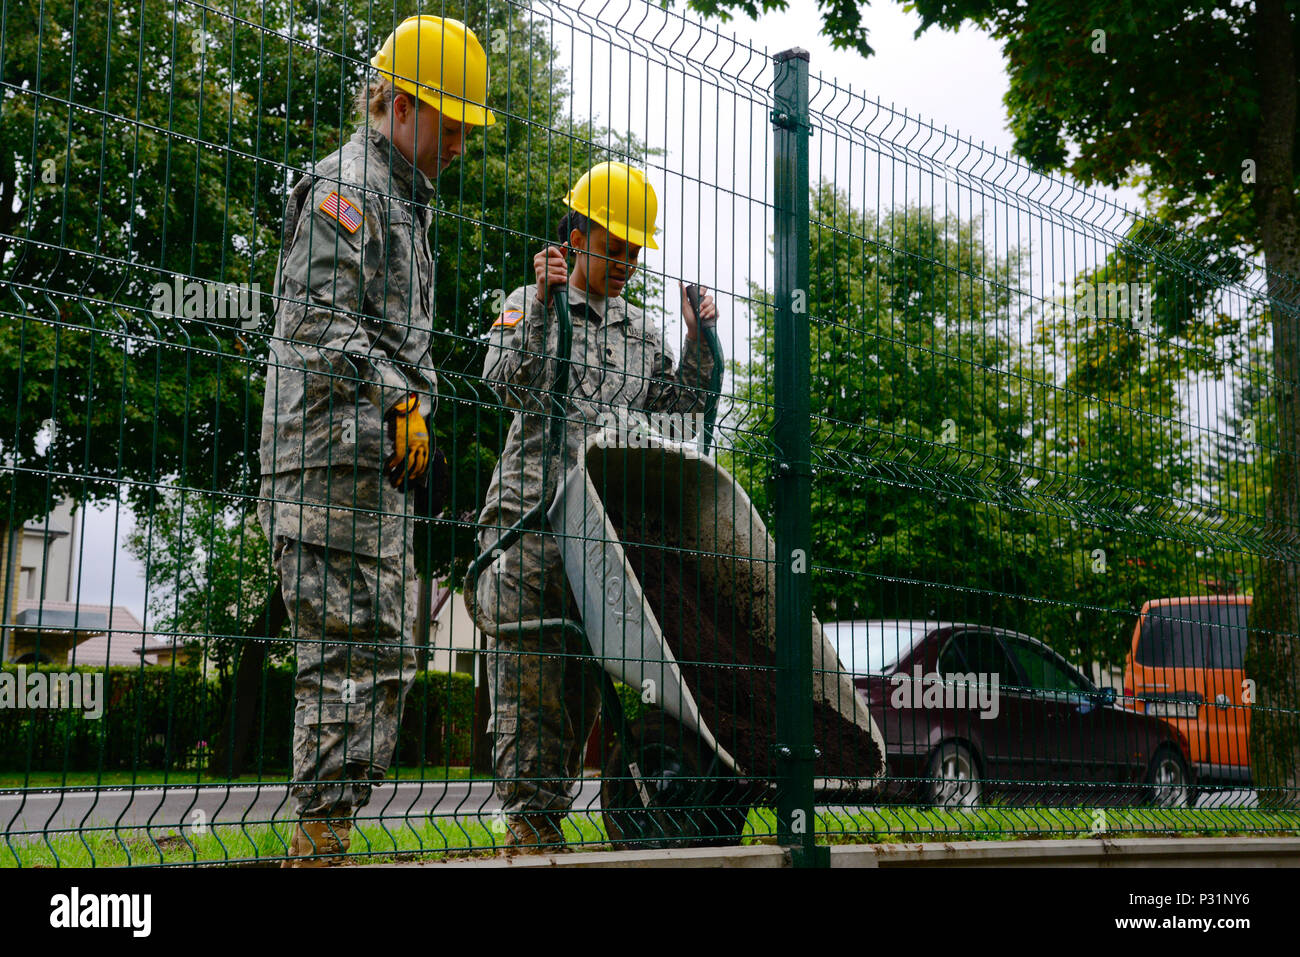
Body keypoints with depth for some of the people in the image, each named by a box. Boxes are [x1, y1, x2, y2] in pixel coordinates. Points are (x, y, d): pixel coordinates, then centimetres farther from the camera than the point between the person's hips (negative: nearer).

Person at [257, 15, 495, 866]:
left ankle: (331, 829, 12)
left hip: (380, 456, 10)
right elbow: (322, 323, -17)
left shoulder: (404, 200, 26)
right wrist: (402, 402, -19)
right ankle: (320, 838, -9)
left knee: (386, 658, 9)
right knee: (348, 650, -12)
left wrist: (417, 416, 20)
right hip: (334, 452, -10)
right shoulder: (344, 185, -6)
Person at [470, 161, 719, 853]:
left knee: (583, 677, 1)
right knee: (530, 674, -9)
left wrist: (698, 334, 5)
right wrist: (542, 301, -18)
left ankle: (552, 815, 6)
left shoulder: (640, 330, 22)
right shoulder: (528, 302, 8)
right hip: (531, 509, -4)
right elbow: (509, 381, -9)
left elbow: (683, 401, 17)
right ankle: (526, 819, -7)